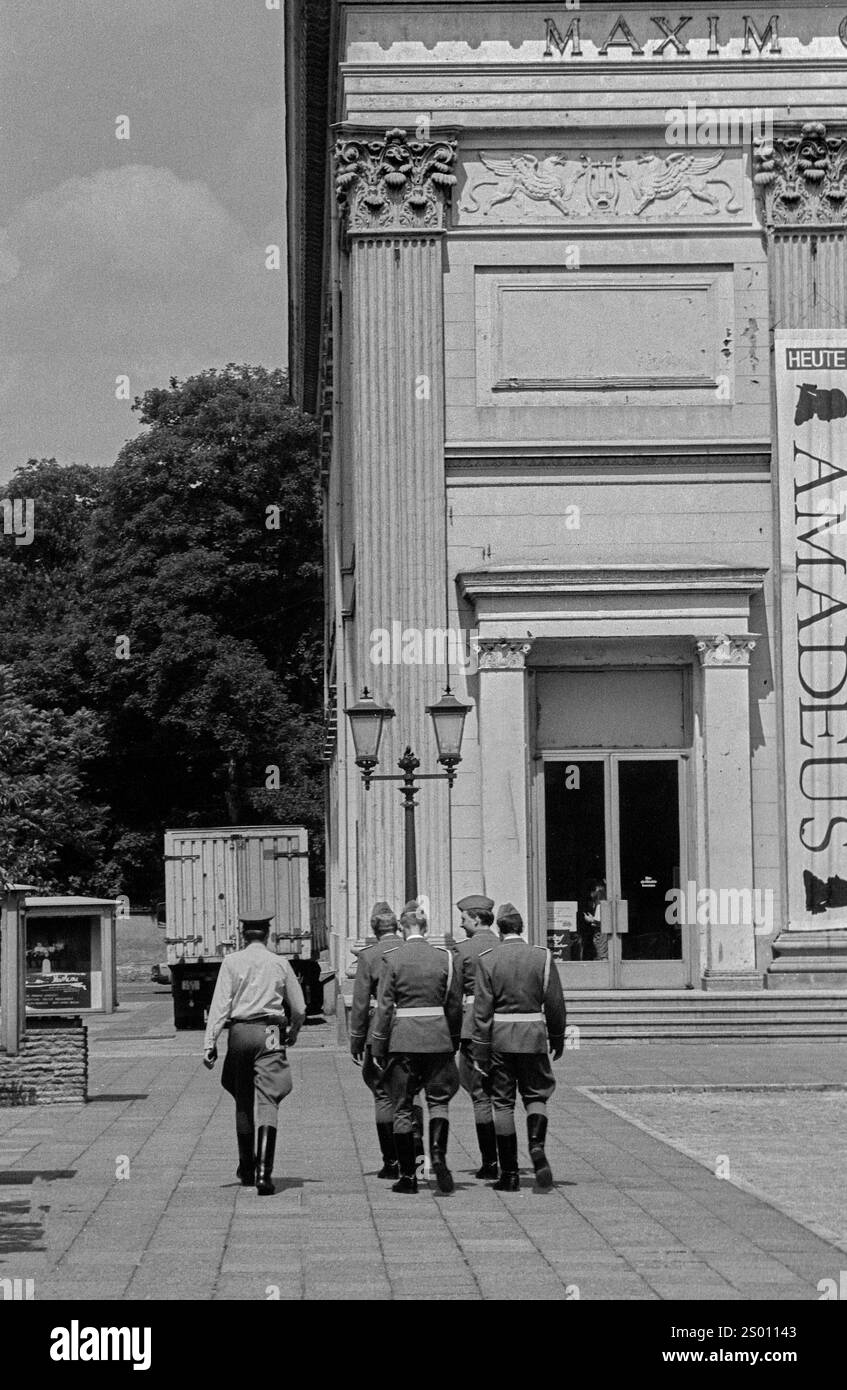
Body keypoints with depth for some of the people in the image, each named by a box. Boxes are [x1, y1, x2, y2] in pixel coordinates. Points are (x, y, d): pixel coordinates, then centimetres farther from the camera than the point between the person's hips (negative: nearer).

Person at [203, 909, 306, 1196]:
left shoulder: (232, 962, 2)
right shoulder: (280, 964, 5)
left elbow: (220, 1005, -5)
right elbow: (299, 1008, 10)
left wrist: (210, 1043, -6)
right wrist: (293, 1033, 29)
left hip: (239, 1032, 1)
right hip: (270, 1033, -1)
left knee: (243, 1103, 15)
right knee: (267, 1101, -7)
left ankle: (246, 1169, 26)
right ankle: (263, 1172, -21)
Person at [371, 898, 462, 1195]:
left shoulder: (392, 958, -5)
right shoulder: (444, 957, 1)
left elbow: (385, 1006, -6)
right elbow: (455, 1005, 6)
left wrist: (378, 1047, 0)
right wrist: (454, 1041, 17)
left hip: (402, 1039, -1)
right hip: (437, 1037, 1)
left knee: (403, 1107, 7)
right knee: (439, 1099, 12)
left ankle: (408, 1175, 8)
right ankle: (438, 1152, -14)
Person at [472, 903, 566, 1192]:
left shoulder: (487, 960, -4)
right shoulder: (542, 956, -2)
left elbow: (482, 1010, -6)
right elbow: (555, 1003, 1)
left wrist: (480, 1053, -3)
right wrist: (557, 1038, 14)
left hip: (499, 1038, 0)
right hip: (533, 1036, 0)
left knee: (502, 1102, 7)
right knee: (536, 1095, 14)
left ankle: (509, 1173, 7)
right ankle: (537, 1144, -15)